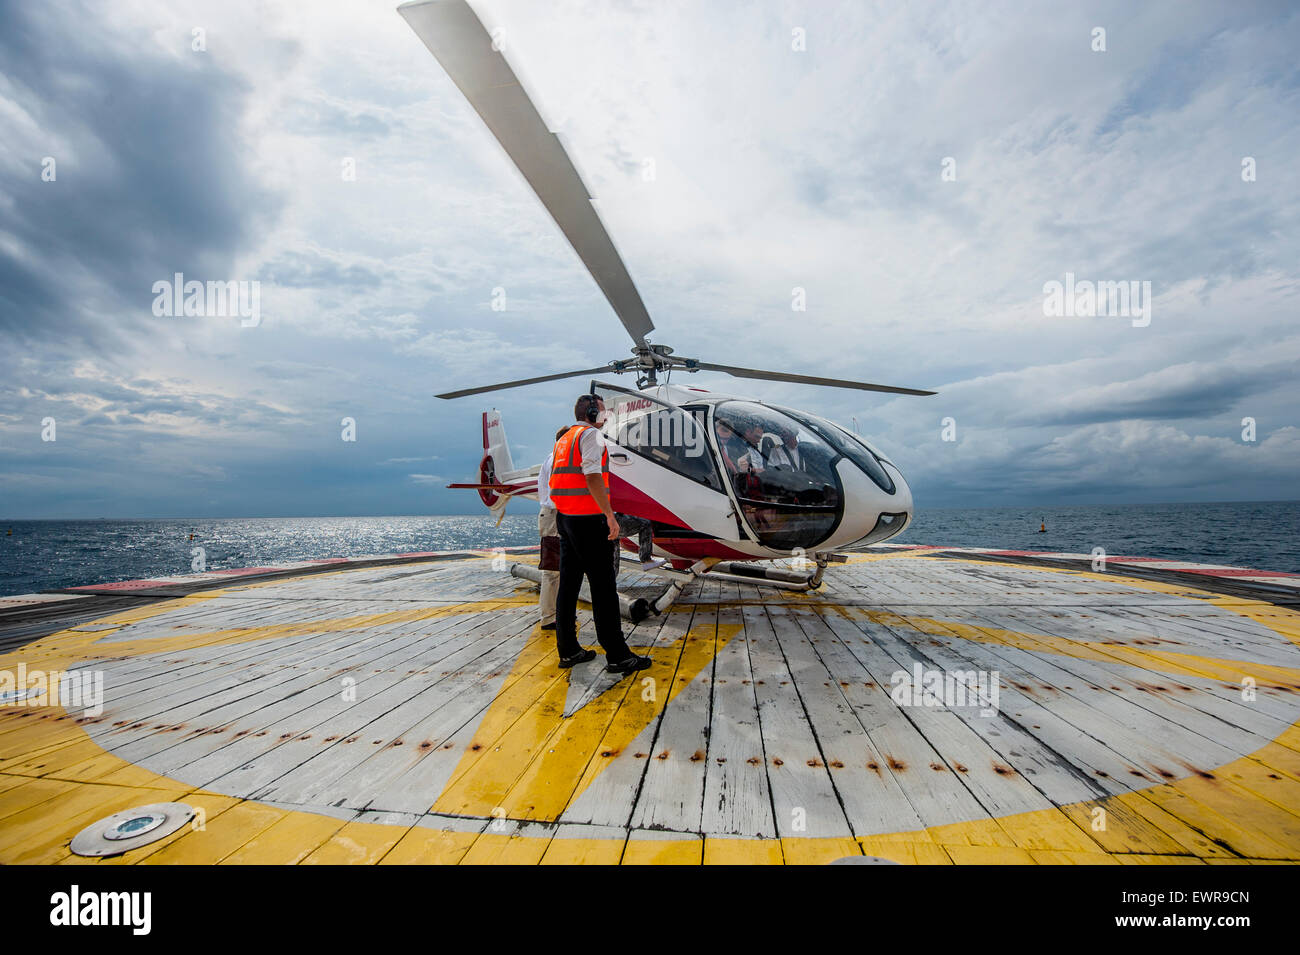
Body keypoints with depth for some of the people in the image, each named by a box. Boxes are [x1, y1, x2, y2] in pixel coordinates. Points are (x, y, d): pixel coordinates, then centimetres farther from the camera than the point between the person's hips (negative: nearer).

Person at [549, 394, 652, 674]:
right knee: (603, 586, -6)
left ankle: (568, 650, 17)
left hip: (565, 519, 9)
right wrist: (610, 515, -22)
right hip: (588, 519, -9)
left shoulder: (563, 439, 20)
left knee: (568, 584, 10)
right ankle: (616, 655, -1)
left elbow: (555, 481, 20)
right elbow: (592, 476, -20)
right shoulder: (590, 434, -8)